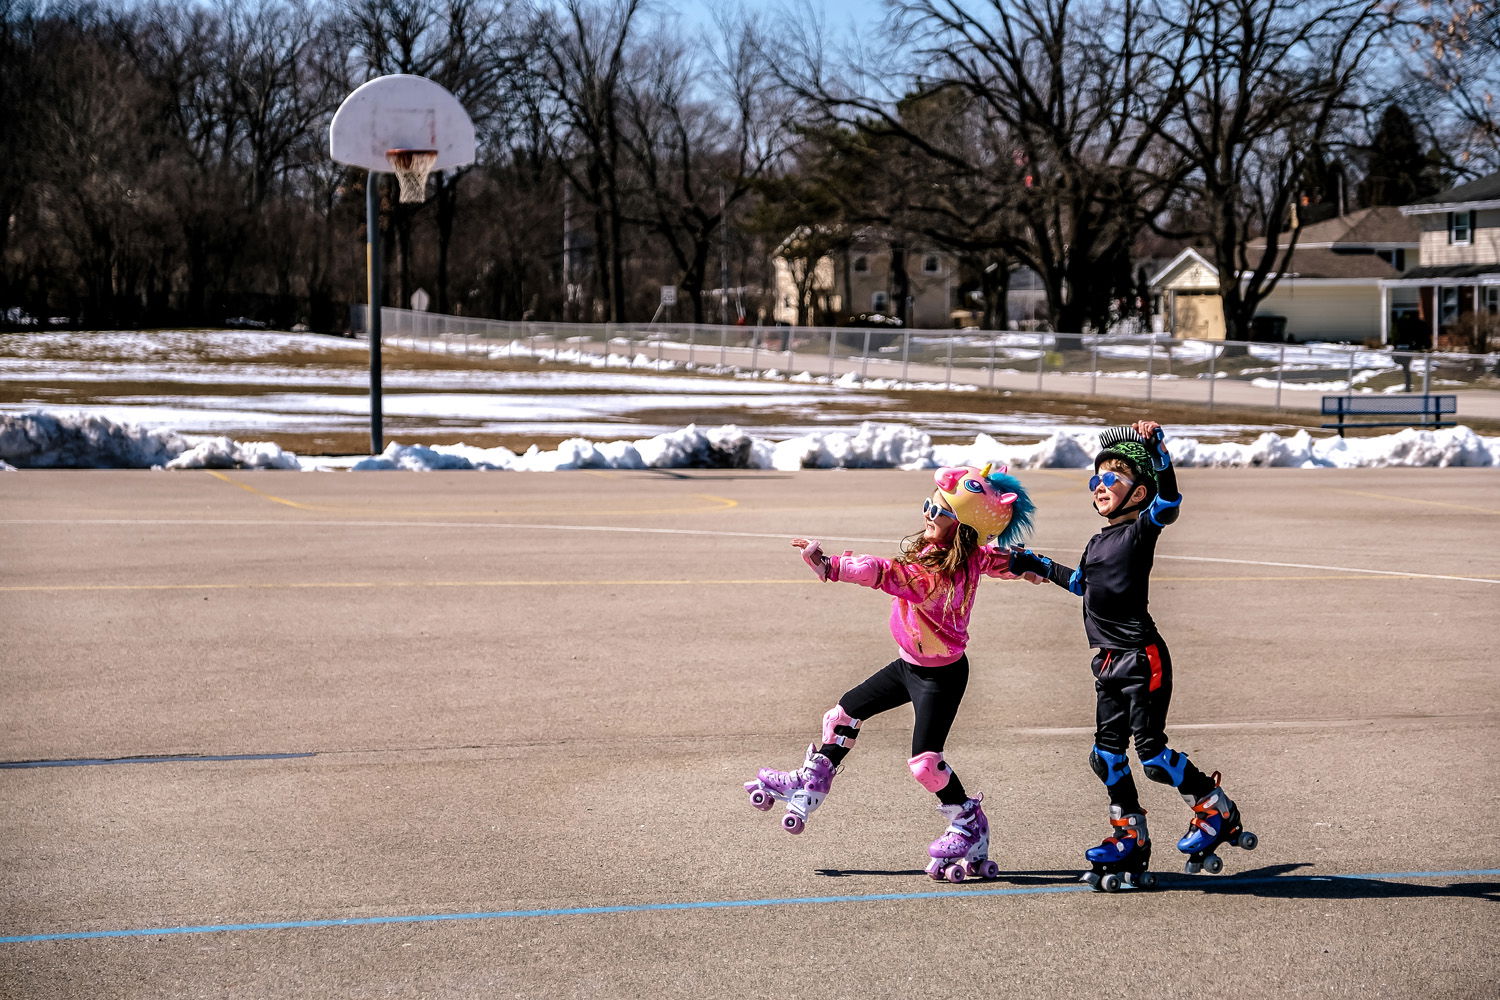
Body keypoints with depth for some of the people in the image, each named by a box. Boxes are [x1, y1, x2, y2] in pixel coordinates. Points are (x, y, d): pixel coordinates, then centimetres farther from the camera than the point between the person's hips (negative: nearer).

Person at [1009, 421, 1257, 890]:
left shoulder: (1140, 530, -8)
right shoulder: (1098, 542, 17)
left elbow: (1168, 504, -29)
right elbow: (1082, 583, 35)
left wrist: (1157, 451, -38)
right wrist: (1036, 564, 41)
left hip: (1143, 660, -9)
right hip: (1110, 664, 9)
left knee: (1151, 750, -9)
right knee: (1108, 753, 8)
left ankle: (1217, 811, 8)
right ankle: (1131, 838, 18)